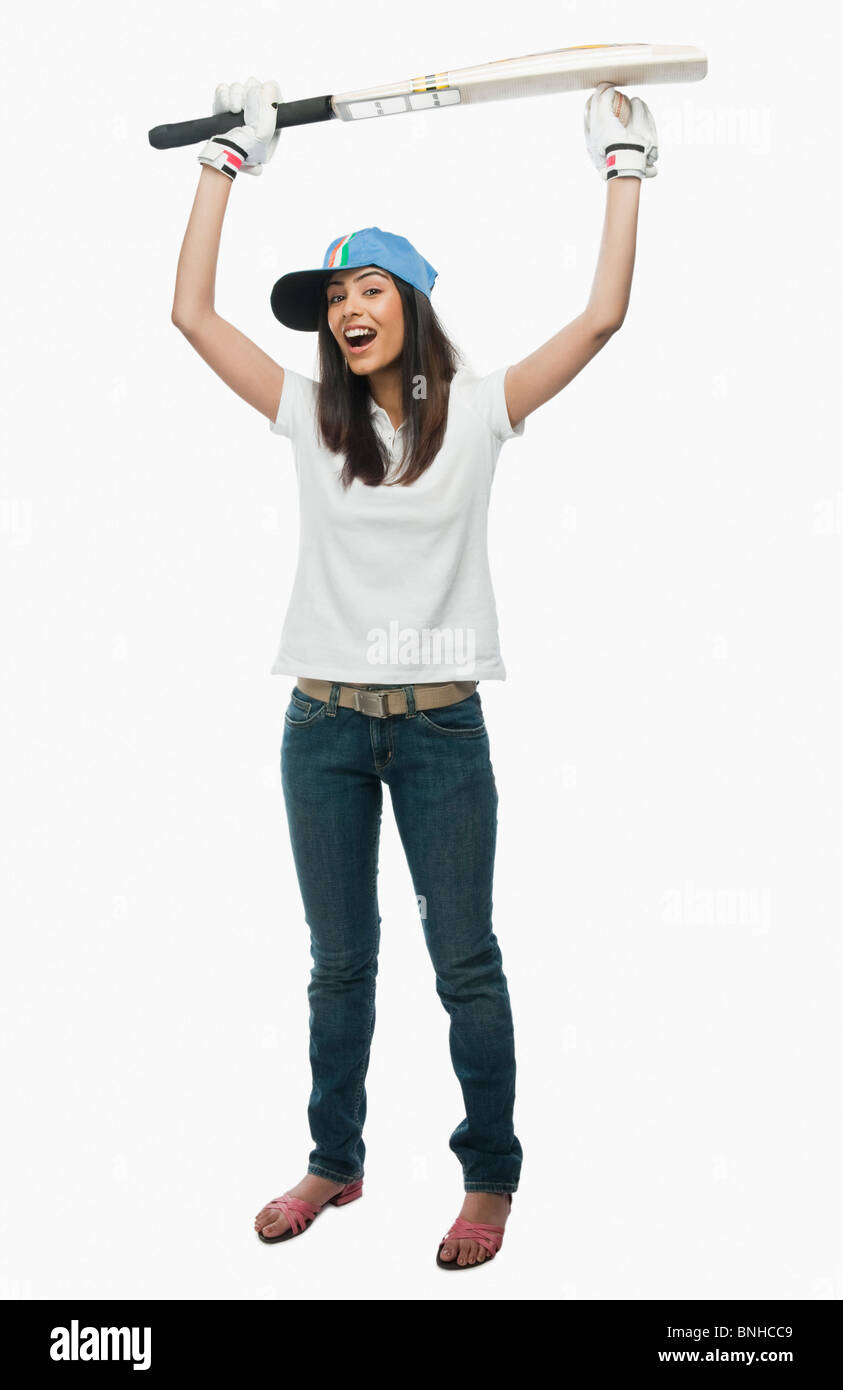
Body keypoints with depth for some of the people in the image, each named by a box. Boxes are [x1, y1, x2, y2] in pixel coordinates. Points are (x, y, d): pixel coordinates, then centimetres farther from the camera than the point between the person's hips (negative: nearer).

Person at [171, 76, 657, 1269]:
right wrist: (228, 163, 6)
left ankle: (491, 1177, 20)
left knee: (465, 961, 6)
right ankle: (336, 1162, 30)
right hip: (325, 723, 3)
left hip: (442, 725, -2)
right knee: (340, 963, 14)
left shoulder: (476, 410, -1)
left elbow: (602, 318, -7)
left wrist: (624, 167, -4)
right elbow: (193, 313, 2)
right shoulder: (310, 416, 4)